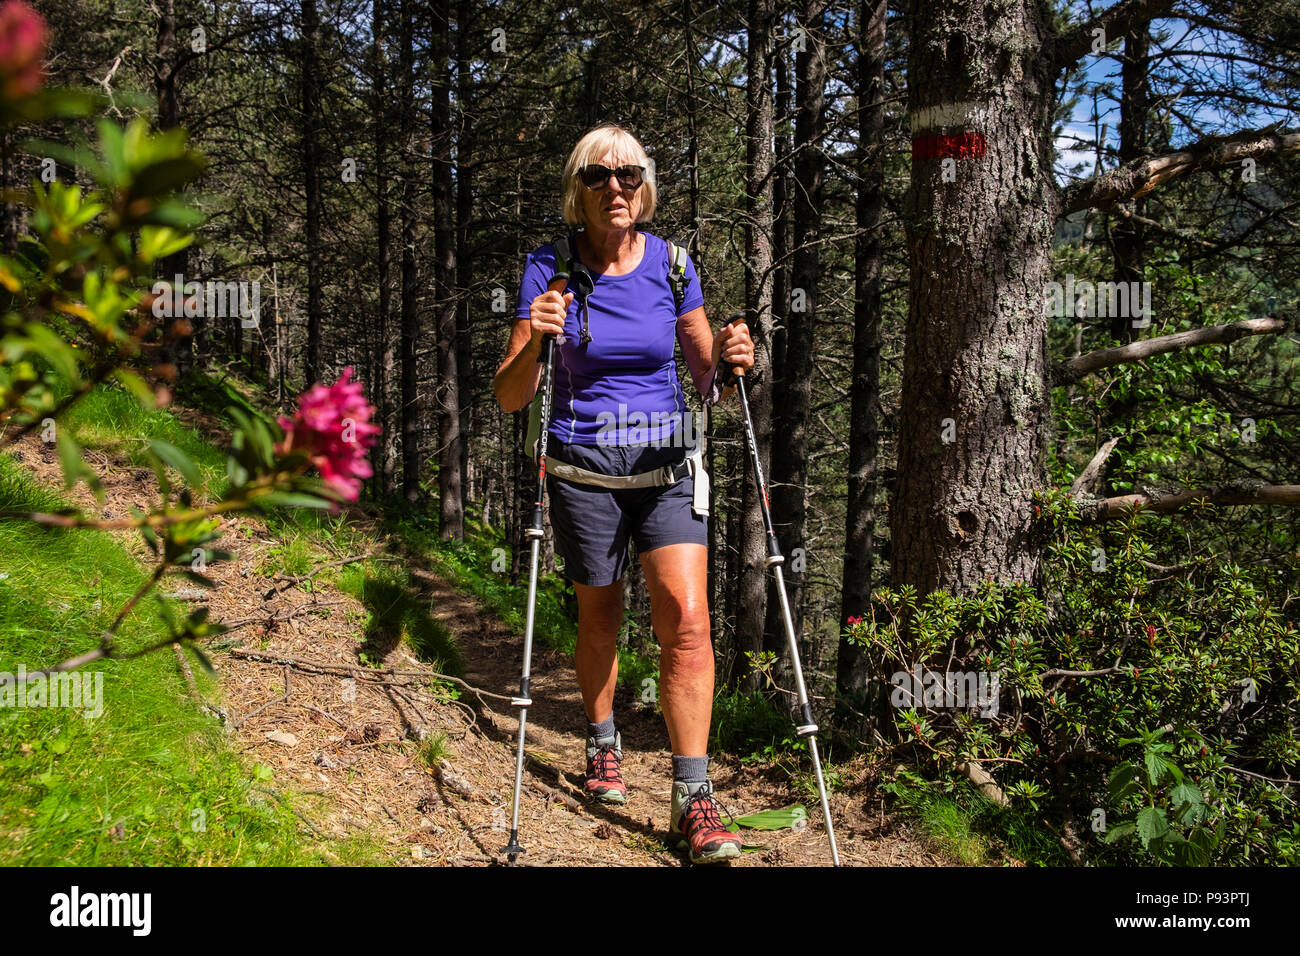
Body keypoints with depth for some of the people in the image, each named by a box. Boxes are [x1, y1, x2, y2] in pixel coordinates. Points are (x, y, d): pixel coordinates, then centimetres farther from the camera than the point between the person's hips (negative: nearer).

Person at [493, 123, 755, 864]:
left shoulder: (672, 264, -2)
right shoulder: (550, 269, -6)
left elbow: (708, 381, 5)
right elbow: (510, 398, -8)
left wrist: (728, 362, -18)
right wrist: (536, 342, -27)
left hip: (667, 465, 1)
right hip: (584, 469, 0)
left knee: (688, 617, -13)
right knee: (600, 619, 13)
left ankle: (694, 797, -6)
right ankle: (603, 745, 39)